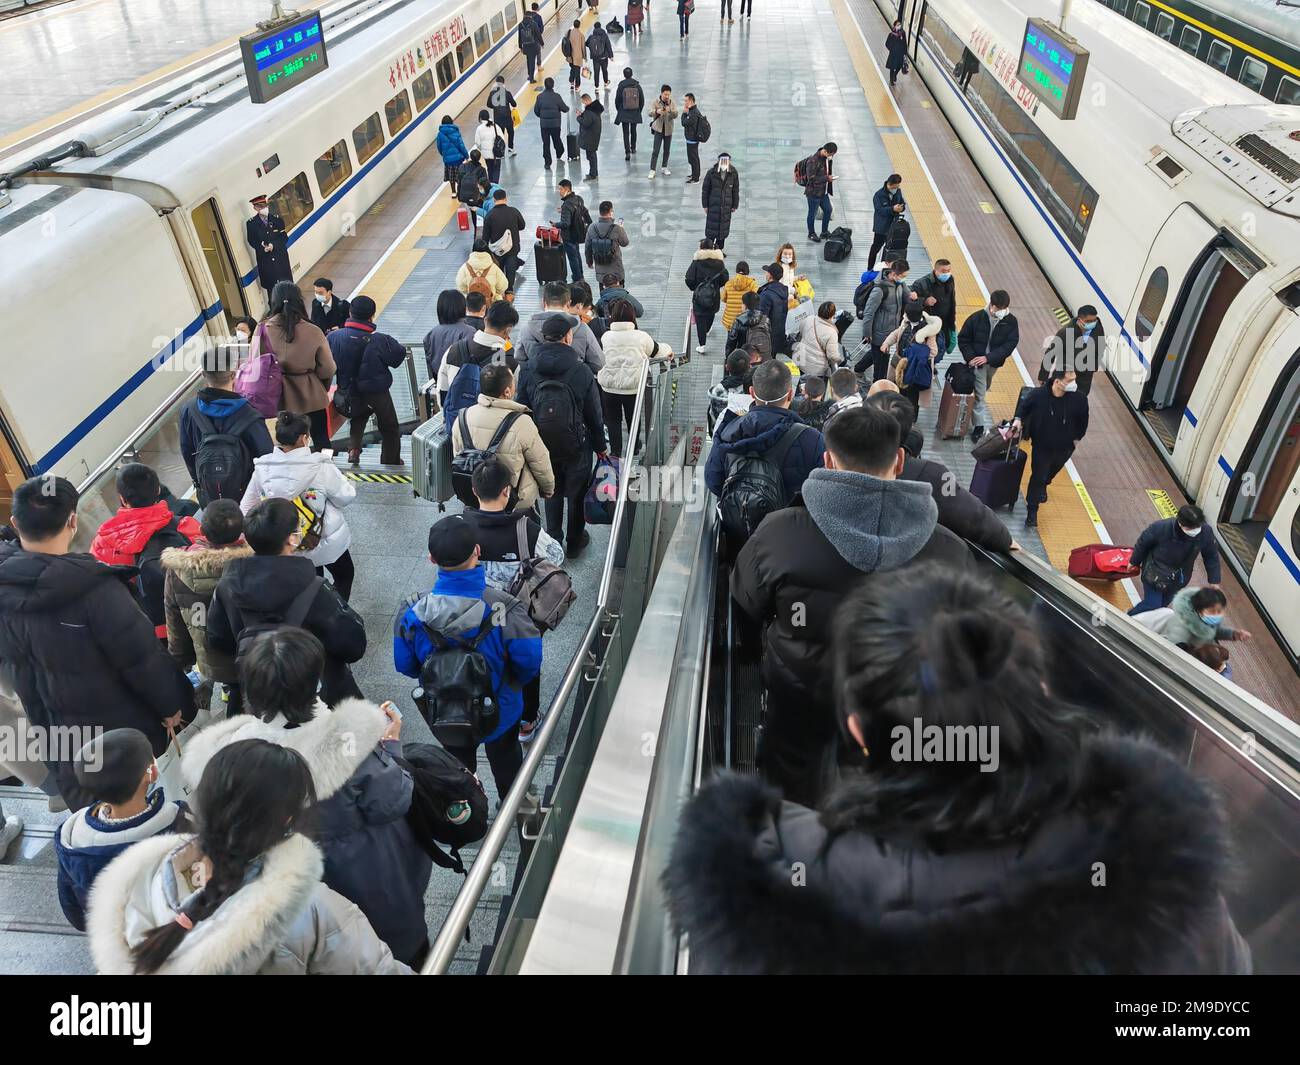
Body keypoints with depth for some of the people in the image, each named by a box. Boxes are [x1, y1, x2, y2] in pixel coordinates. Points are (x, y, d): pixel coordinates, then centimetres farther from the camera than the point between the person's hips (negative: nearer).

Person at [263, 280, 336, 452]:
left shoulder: (264, 330, -13)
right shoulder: (313, 332, -17)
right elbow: (327, 369, -12)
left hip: (283, 397, 2)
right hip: (311, 395, -2)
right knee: (321, 438, 13)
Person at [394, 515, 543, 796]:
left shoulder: (412, 612, -27)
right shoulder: (505, 609, -34)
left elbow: (405, 666, -11)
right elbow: (530, 664, -23)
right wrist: (512, 682, 1)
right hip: (500, 710, -1)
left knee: (459, 764, 31)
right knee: (506, 762, 30)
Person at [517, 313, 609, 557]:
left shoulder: (527, 370, -10)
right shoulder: (581, 371, -17)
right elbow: (594, 414, -9)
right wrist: (600, 446, 4)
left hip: (542, 445, 3)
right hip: (576, 445, -2)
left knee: (551, 492, 20)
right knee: (576, 494, 16)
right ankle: (575, 542, 30)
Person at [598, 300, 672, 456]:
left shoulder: (606, 337, -8)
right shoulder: (641, 336, -10)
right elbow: (657, 350, 7)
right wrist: (669, 350, 28)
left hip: (609, 387, -1)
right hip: (633, 387, 1)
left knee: (612, 420, 16)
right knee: (633, 419, 21)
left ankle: (615, 451, 15)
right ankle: (633, 448, 38)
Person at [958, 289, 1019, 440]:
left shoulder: (1011, 321, -12)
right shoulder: (977, 318, -17)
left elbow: (1010, 344, -15)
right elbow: (963, 339, -9)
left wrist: (988, 358, -25)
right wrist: (970, 357, -21)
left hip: (994, 363, 3)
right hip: (977, 362, -3)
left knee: (982, 391, 23)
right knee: (980, 395, -4)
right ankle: (985, 427, -2)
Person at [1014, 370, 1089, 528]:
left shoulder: (1079, 398, -22)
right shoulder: (1038, 394, -27)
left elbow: (1083, 420, -4)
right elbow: (1024, 404, -6)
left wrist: (1077, 438, 2)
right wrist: (1018, 419, -21)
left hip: (1064, 447, 3)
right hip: (1041, 445, -3)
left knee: (1052, 470, 29)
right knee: (1037, 476, -1)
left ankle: (1043, 485, 62)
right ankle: (1032, 510, 14)